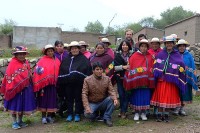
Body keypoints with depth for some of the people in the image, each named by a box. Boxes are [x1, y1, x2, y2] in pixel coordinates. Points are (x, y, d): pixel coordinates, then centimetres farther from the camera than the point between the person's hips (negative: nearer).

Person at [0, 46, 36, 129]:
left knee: (23, 105, 13)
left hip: (26, 88, 6)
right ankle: (14, 122, 19)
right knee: (15, 105, 5)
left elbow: (30, 75, 12)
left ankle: (20, 121, 29)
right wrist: (11, 88, -14)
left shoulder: (26, 63, 6)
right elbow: (8, 76, -13)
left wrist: (29, 85, 8)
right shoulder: (12, 64, -12)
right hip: (15, 88, -5)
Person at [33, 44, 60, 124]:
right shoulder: (42, 61, -5)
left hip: (53, 84, 4)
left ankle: (49, 116, 22)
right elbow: (38, 71, -8)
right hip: (44, 84, -3)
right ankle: (43, 117, 16)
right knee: (44, 100, 5)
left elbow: (59, 72, 9)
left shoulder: (57, 61, 7)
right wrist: (39, 84, -11)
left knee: (52, 100, 9)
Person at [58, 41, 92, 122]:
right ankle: (70, 114, 21)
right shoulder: (66, 59, 12)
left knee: (78, 99, 6)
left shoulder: (84, 59, 2)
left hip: (79, 83, -3)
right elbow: (61, 71, 11)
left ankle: (77, 114, 17)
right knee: (69, 99, 9)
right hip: (68, 83, 3)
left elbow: (88, 71, -3)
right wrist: (61, 82, 3)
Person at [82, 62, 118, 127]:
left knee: (111, 99, -29)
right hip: (92, 103, -1)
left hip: (103, 102, 2)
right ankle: (96, 114, 9)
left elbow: (111, 90, -10)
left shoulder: (107, 79, -4)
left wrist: (115, 98, -32)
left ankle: (107, 118, -12)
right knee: (88, 114, -30)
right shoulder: (87, 80, -11)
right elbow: (84, 94, -13)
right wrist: (87, 107, -25)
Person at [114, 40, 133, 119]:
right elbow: (115, 67, -1)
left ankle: (123, 112, 8)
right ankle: (123, 110, 18)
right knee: (121, 94, 2)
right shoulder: (117, 55, 7)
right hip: (120, 78, 1)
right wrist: (123, 67, -15)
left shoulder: (132, 55, 4)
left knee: (126, 94, -1)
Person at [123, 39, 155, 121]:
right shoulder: (134, 56, -2)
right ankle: (136, 113, 19)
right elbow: (130, 68, -5)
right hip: (136, 80, -2)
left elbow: (153, 68, 6)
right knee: (136, 96, 5)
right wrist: (130, 80, -9)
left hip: (146, 81, 2)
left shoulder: (150, 57, 5)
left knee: (145, 96, 7)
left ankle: (143, 113, 22)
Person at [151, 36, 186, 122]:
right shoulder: (160, 54, 5)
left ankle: (166, 115, 20)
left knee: (169, 98, 5)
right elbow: (155, 65, 9)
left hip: (171, 81, 0)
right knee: (160, 97, 5)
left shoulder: (177, 56, 2)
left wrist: (180, 82, -4)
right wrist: (156, 76, 0)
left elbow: (181, 69, 1)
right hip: (161, 80, 1)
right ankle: (159, 114, 17)